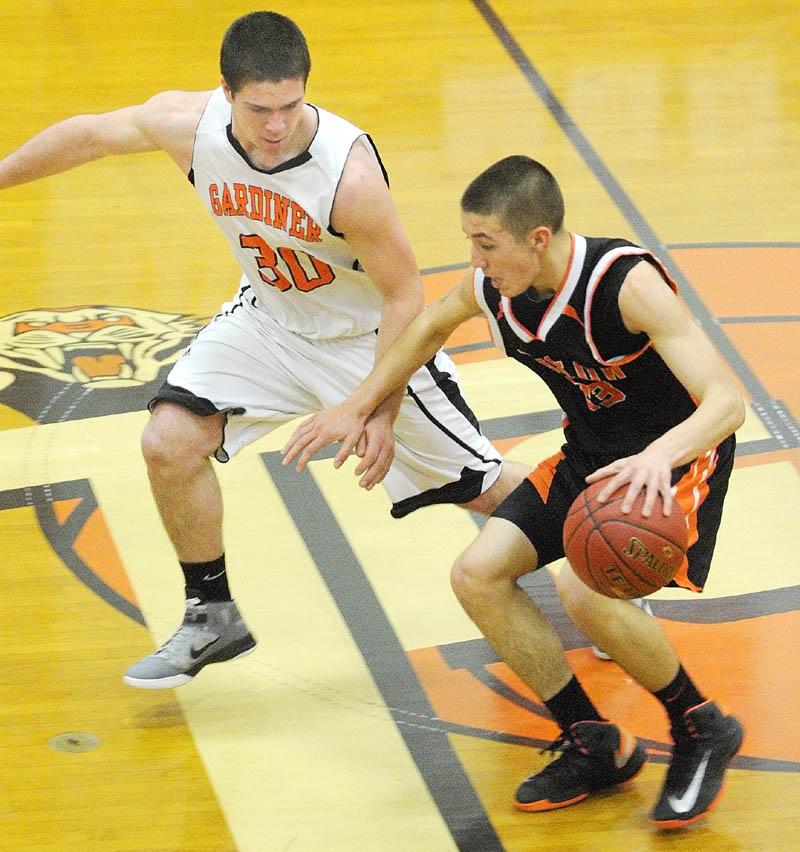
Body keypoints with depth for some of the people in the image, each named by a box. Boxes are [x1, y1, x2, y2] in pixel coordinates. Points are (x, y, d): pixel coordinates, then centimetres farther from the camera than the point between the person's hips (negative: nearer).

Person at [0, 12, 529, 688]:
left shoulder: (350, 172, -36)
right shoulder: (187, 122, -23)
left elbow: (404, 294, -25)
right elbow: (92, 135, -2)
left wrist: (382, 410, -25)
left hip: (369, 337, -4)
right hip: (268, 318, 4)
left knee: (480, 487, 3)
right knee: (169, 443, -11)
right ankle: (212, 619, 10)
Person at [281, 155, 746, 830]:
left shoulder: (628, 284, -31)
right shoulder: (492, 288, -11)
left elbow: (727, 401, -38)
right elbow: (432, 325, 16)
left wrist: (658, 456, -57)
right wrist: (358, 408, 16)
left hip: (678, 459, -7)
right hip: (590, 457, 8)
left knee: (583, 590, -29)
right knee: (477, 574, -7)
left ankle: (702, 729, -3)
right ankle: (595, 745, 7)